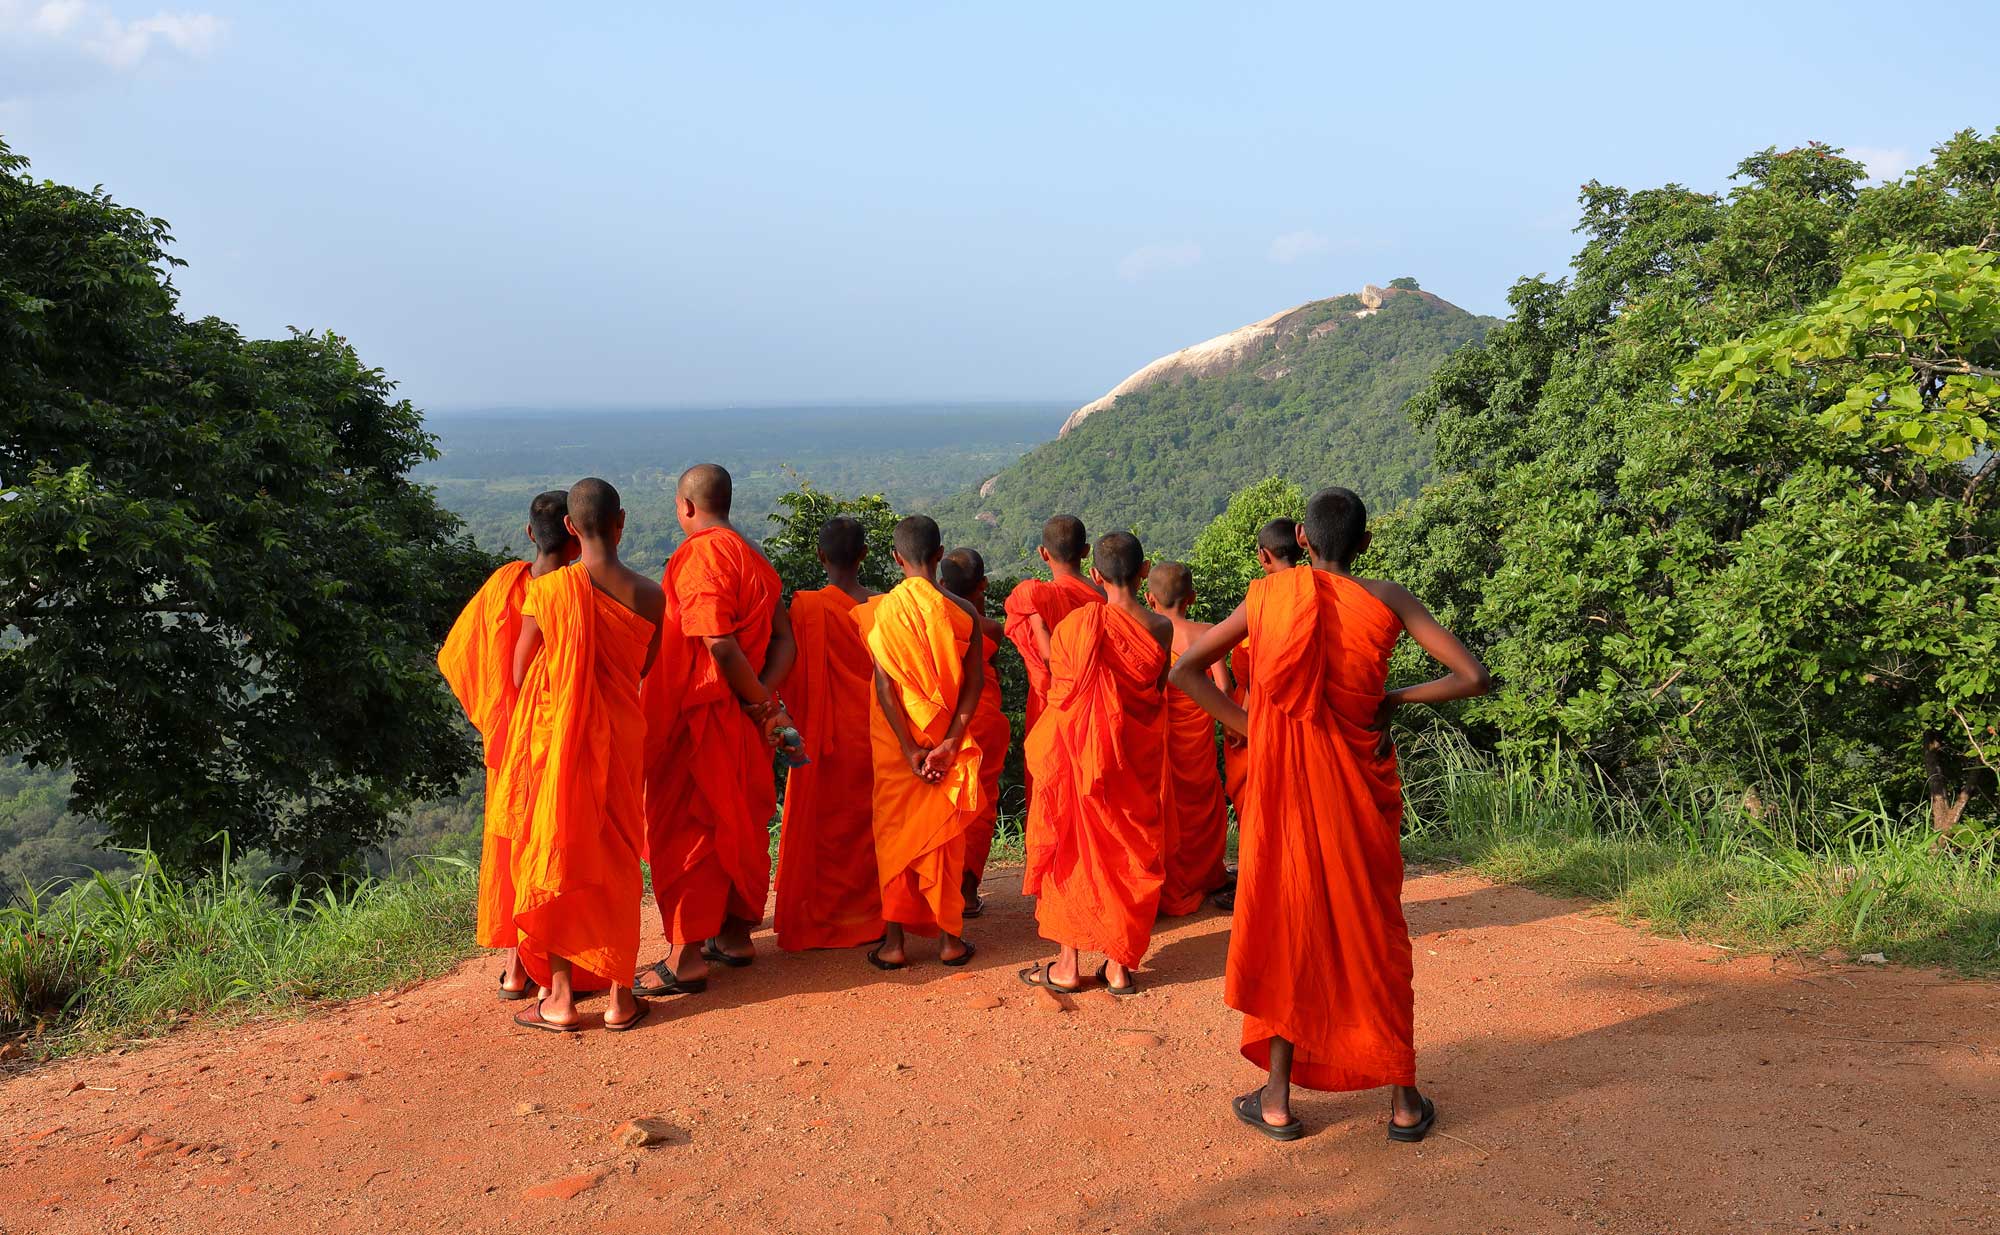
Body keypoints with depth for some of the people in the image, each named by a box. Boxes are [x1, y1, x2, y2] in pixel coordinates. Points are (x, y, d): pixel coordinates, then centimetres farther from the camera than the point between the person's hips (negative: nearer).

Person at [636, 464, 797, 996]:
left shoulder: (699, 556, -15)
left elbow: (720, 646, -24)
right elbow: (784, 640, 7)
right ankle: (735, 935, 27)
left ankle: (686, 957, 0)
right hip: (741, 718, 9)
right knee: (739, 823, 16)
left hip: (699, 715, -9)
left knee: (684, 829, -2)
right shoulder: (754, 558, 13)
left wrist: (757, 701, -13)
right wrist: (764, 694, -6)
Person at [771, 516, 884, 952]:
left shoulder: (807, 608, -14)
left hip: (824, 738, -3)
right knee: (868, 826, 14)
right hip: (872, 739, 3)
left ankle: (818, 922, 15)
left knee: (822, 828, 9)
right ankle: (869, 915, 22)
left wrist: (798, 720, 4)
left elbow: (794, 678, -12)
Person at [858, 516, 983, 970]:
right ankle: (949, 937, 15)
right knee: (945, 836, 10)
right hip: (947, 740, 1)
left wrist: (910, 750, -11)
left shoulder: (880, 610, -7)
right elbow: (973, 681, -10)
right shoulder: (961, 611, -4)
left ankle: (894, 941, 10)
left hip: (894, 741, -1)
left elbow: (885, 686, -12)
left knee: (895, 834, 9)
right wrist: (951, 741, -11)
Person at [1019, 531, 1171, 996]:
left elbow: (1059, 683, -3)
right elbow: (1158, 689, 4)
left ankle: (1067, 965, 14)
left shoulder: (1077, 622, -14)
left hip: (1079, 752, -2)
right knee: (1129, 852, 12)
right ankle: (1119, 966, 16)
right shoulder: (1161, 628, -8)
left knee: (1072, 848, 10)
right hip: (1138, 760, 2)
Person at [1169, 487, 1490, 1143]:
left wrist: (1249, 727, 2)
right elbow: (1472, 676, -10)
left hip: (1282, 776, 0)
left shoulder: (1268, 595, -2)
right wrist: (1396, 697, 1)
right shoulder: (1386, 599, -6)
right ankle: (1403, 1099, 20)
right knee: (1374, 930, 12)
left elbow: (1185, 671, 0)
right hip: (1359, 782, 0)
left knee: (1284, 924, 11)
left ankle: (1277, 1099, 15)